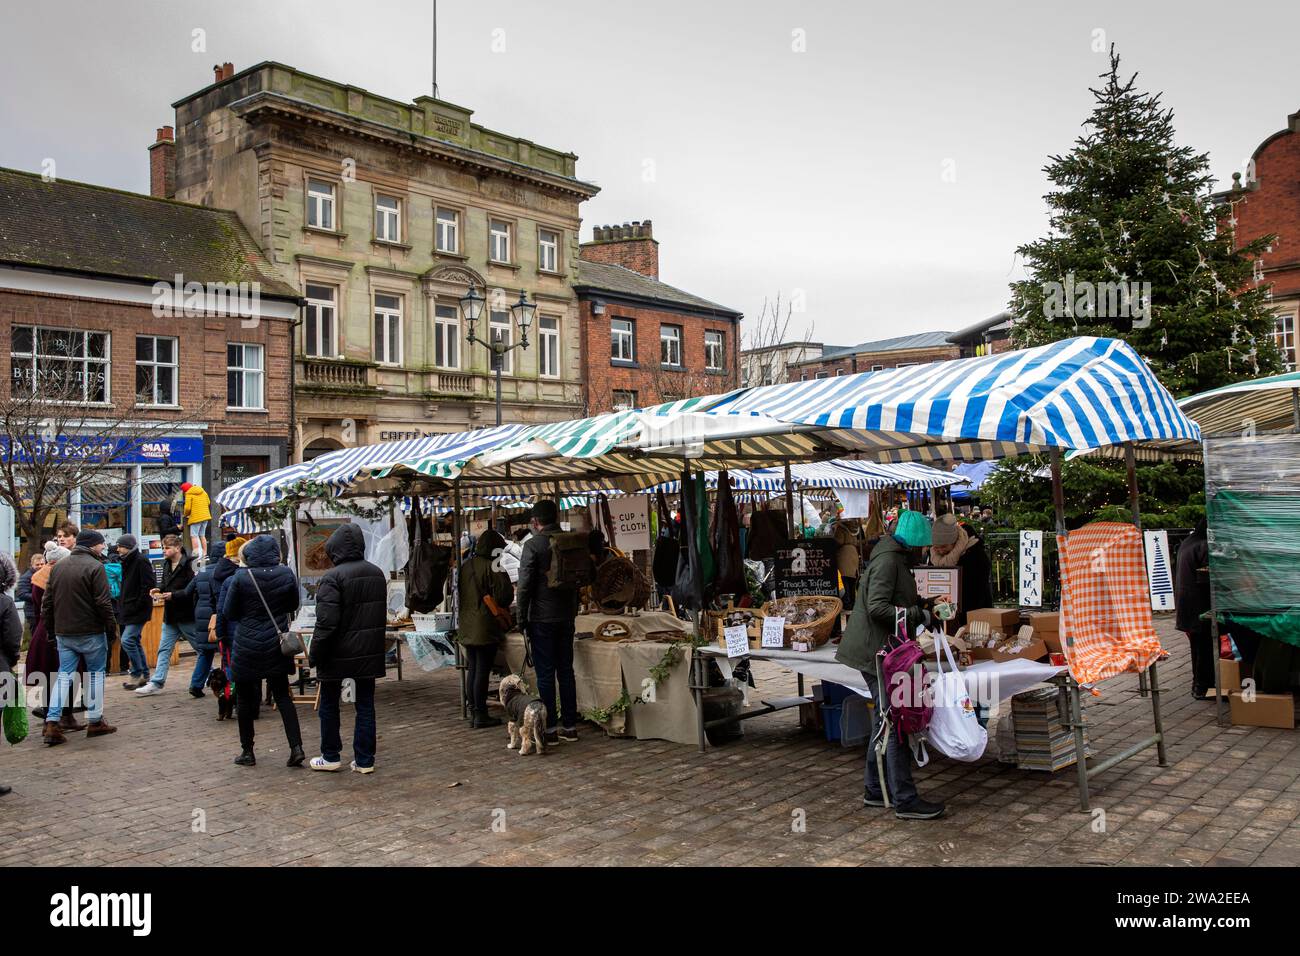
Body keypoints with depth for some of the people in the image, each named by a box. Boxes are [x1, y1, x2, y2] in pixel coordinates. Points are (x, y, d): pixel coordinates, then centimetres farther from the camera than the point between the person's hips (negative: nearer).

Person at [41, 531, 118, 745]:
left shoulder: (58, 566, 10)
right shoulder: (94, 566, -12)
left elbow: (47, 601, 14)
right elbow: (103, 603, -16)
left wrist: (50, 626, 20)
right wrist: (111, 627, -7)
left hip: (63, 633, 6)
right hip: (90, 632, -6)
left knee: (64, 675, 8)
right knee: (95, 673, 7)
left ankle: (52, 723, -2)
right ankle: (95, 722, 12)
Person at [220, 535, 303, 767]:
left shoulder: (241, 577, -13)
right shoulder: (287, 574, -6)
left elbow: (228, 612, -3)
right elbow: (293, 606, 8)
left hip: (247, 646, -3)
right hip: (277, 646, 3)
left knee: (245, 698, 12)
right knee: (282, 695, 11)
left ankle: (247, 751, 18)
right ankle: (296, 747, 0)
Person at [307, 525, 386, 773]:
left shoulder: (333, 577, -16)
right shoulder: (377, 574, 7)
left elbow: (326, 623, -18)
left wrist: (314, 656, -10)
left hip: (338, 654, -5)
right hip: (369, 652, 6)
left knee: (329, 705, 12)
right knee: (366, 705, 8)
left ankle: (330, 756, 21)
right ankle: (364, 760, 10)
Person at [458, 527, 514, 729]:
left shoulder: (465, 567, 9)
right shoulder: (492, 567, -14)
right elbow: (504, 594, -16)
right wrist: (503, 605, 5)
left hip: (467, 627, 7)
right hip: (486, 627, -7)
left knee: (473, 669, 13)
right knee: (483, 670, -2)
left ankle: (474, 712, 19)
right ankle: (481, 715, 2)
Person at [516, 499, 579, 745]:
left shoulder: (533, 544, -10)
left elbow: (525, 584, -11)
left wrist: (522, 618, -2)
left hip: (542, 618, -5)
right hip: (566, 617, 5)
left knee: (545, 673, 0)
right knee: (566, 670, 11)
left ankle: (549, 729, 3)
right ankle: (570, 726, 15)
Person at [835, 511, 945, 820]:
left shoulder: (896, 559, 18)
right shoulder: (887, 561, -16)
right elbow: (877, 607, -25)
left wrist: (919, 607, 13)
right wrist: (918, 615, -19)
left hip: (881, 652, 11)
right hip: (879, 652, -11)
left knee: (884, 722, 16)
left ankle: (876, 790, 25)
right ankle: (904, 800, -3)